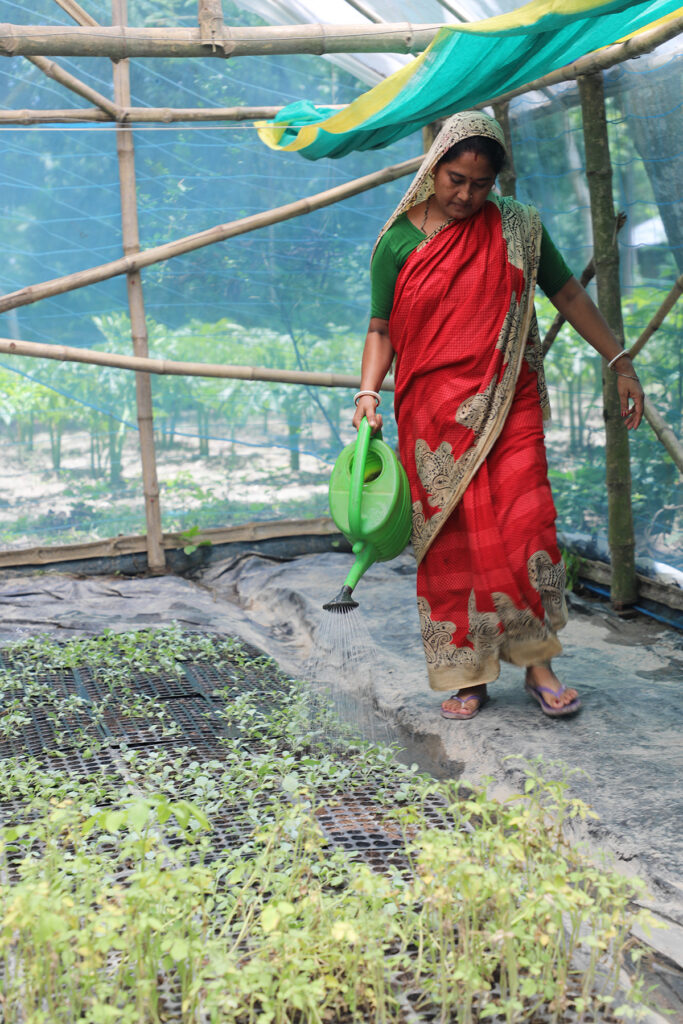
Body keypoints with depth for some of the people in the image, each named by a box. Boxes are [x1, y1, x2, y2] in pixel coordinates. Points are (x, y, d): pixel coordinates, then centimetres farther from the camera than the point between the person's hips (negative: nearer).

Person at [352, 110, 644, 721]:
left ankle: (538, 664, 6)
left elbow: (568, 294, 11)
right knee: (451, 541, 1)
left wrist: (619, 361, 8)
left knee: (524, 526, -7)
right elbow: (382, 329, 4)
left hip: (507, 407, 1)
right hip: (433, 413, 0)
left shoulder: (517, 229, 5)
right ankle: (467, 676, 12)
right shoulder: (398, 242, 2)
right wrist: (368, 391, -11)